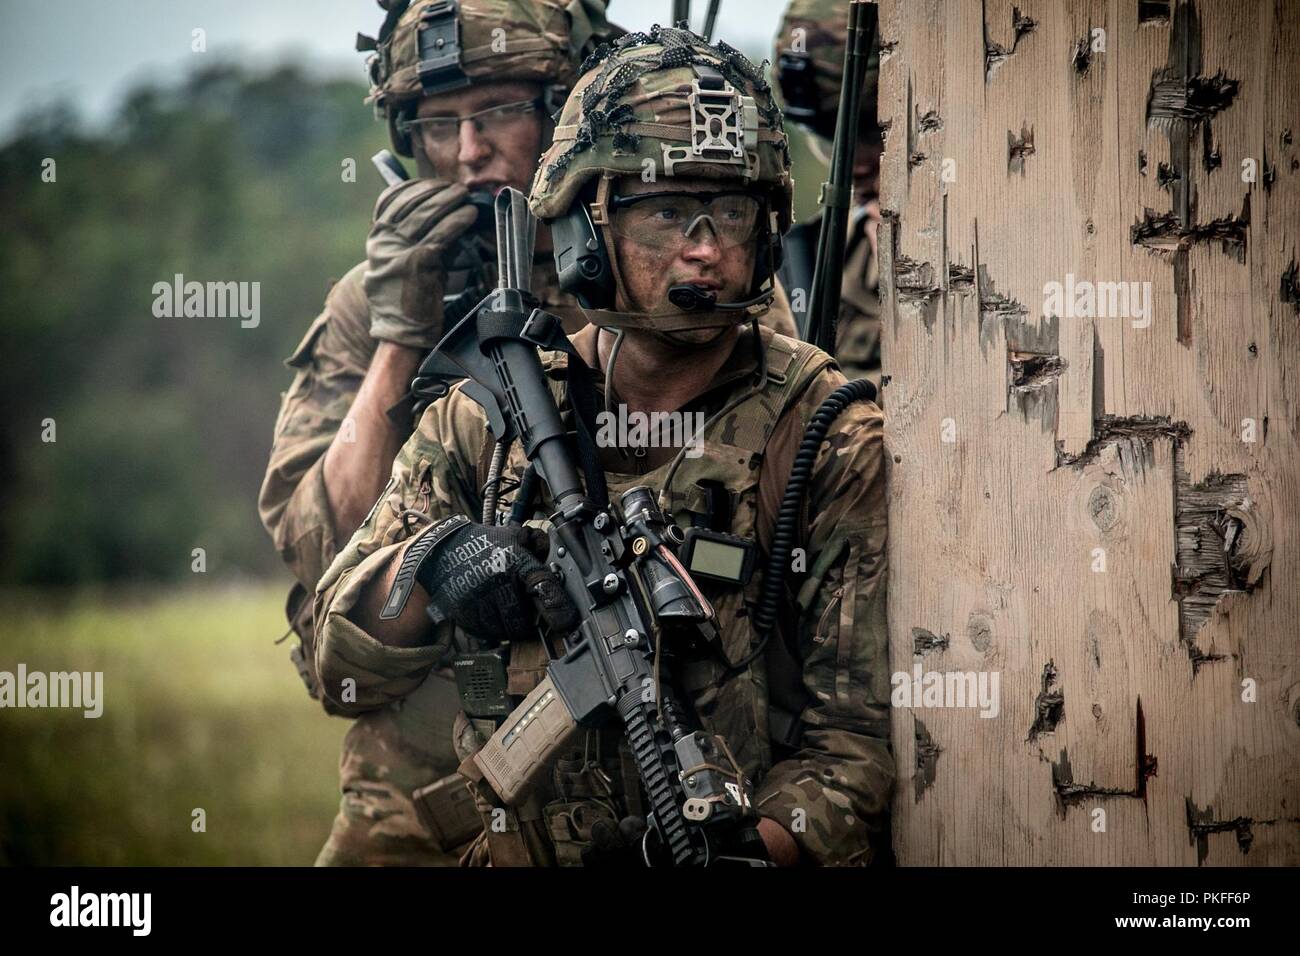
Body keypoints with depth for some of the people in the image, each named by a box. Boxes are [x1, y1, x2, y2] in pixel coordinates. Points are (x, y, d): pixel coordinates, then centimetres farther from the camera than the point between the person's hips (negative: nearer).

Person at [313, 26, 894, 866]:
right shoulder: (483, 423, 8)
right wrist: (428, 570, -13)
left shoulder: (829, 441, 0)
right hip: (521, 851, 3)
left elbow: (857, 734, -2)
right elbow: (345, 670, 8)